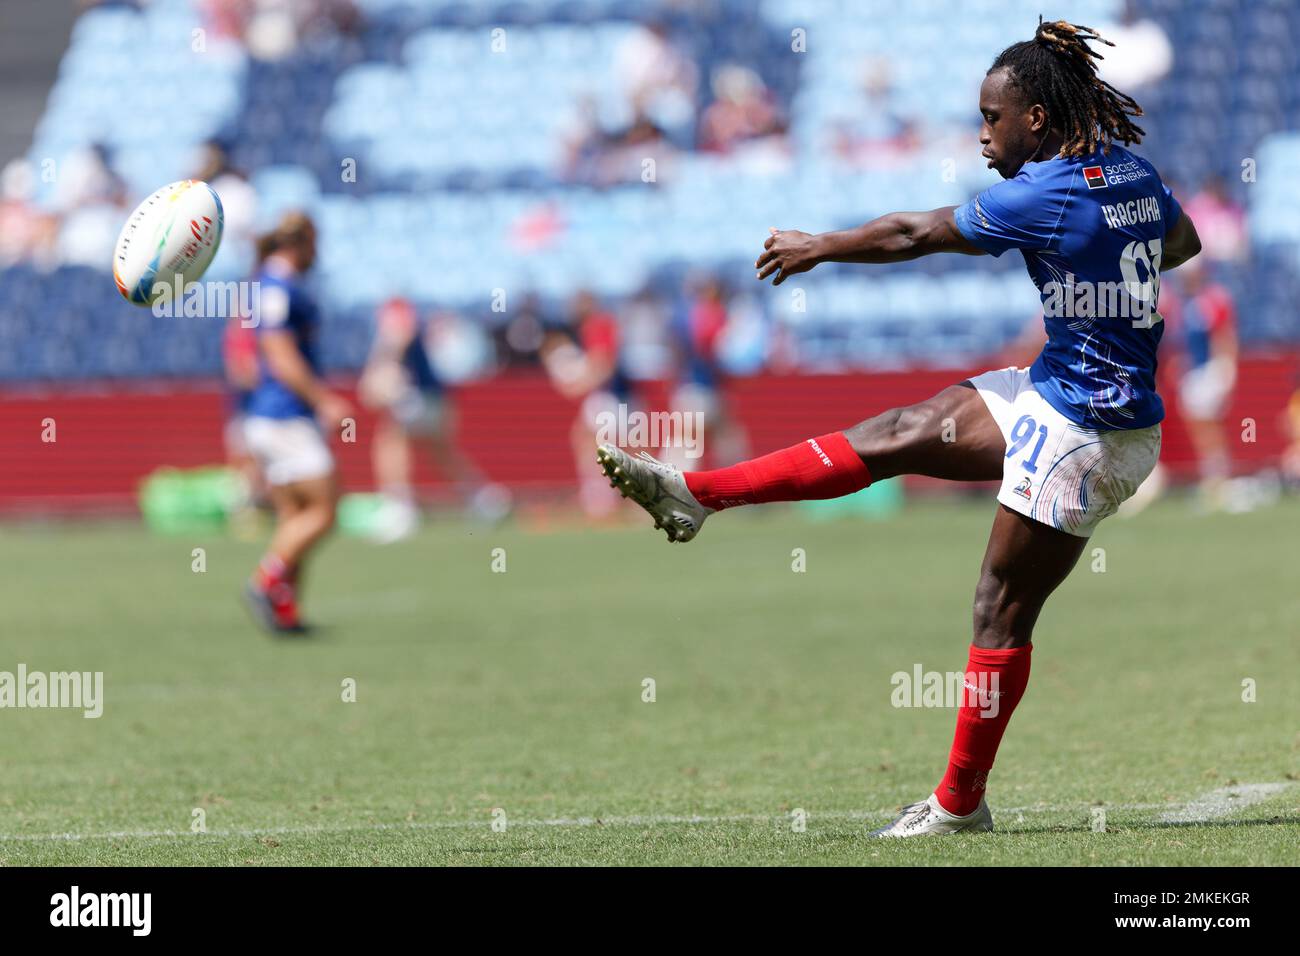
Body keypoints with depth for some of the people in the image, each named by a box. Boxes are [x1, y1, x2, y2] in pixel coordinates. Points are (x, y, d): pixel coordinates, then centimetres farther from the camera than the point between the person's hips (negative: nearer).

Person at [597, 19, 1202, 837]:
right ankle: (697, 494, 12)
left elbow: (914, 234, -9)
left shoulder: (1044, 194, -20)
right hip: (1054, 396, 9)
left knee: (1004, 608, -1)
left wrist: (817, 247, 4)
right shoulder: (1132, 169, 4)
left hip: (1084, 431, -9)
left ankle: (961, 802, 8)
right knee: (893, 438, 9)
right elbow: (1183, 243, 25)